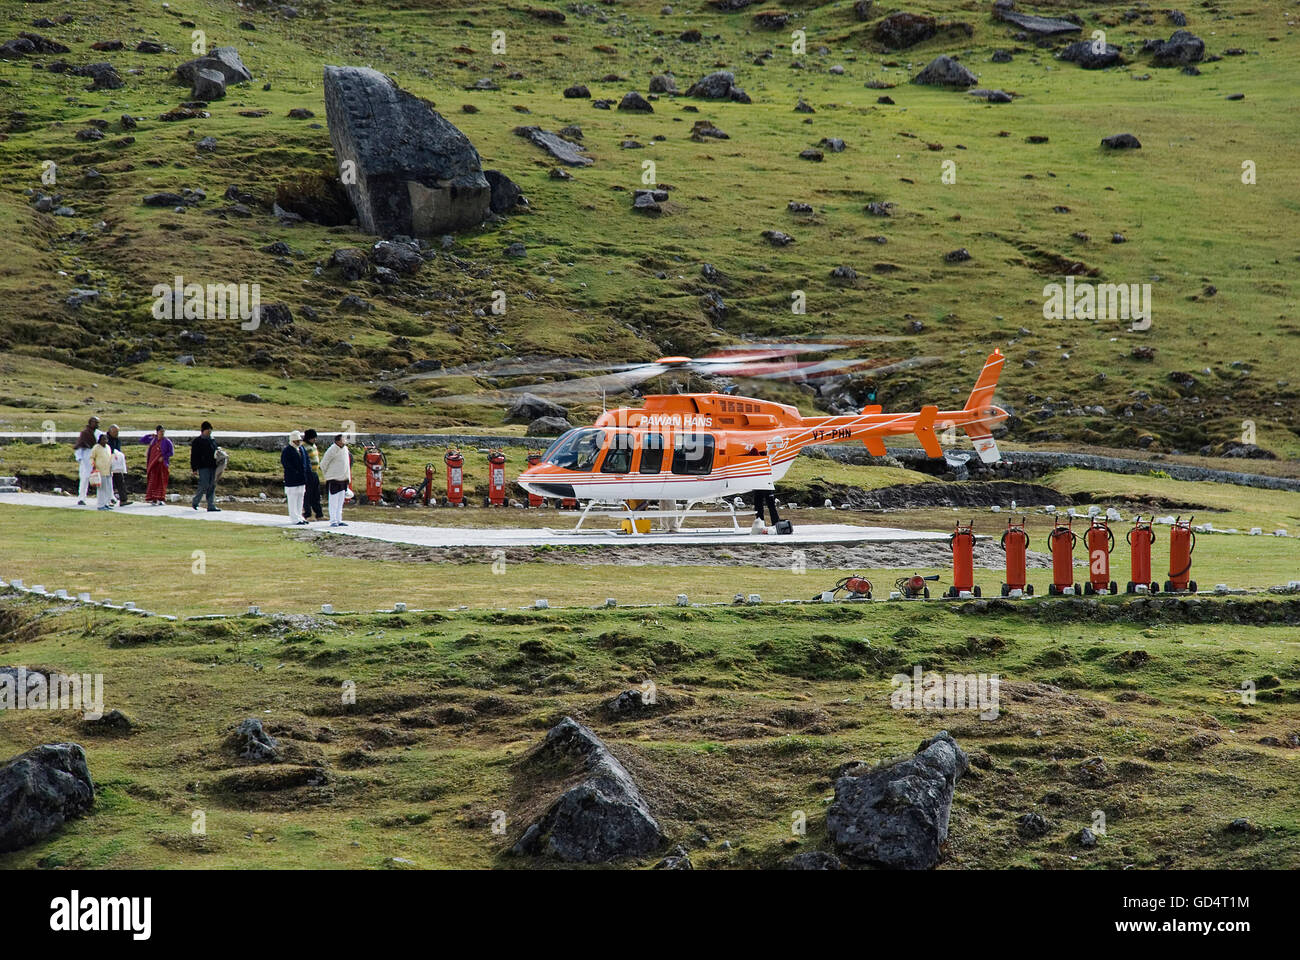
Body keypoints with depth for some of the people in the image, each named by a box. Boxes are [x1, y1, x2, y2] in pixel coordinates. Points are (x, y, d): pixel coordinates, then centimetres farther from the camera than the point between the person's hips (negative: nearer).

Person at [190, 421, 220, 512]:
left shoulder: (212, 441, 16)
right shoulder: (197, 441, -3)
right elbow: (194, 456, -6)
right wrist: (194, 468, -12)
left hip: (212, 466, 6)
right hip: (203, 467, -6)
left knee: (212, 487, 3)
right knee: (204, 485, -9)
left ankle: (211, 506, 4)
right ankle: (195, 502, 10)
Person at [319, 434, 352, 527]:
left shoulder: (345, 448, 8)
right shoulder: (332, 450, -14)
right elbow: (323, 464, -10)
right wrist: (326, 475, -1)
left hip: (343, 479, 7)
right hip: (334, 479, -7)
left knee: (340, 502, 10)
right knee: (333, 501, -4)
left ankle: (339, 520, 14)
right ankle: (333, 521, -2)